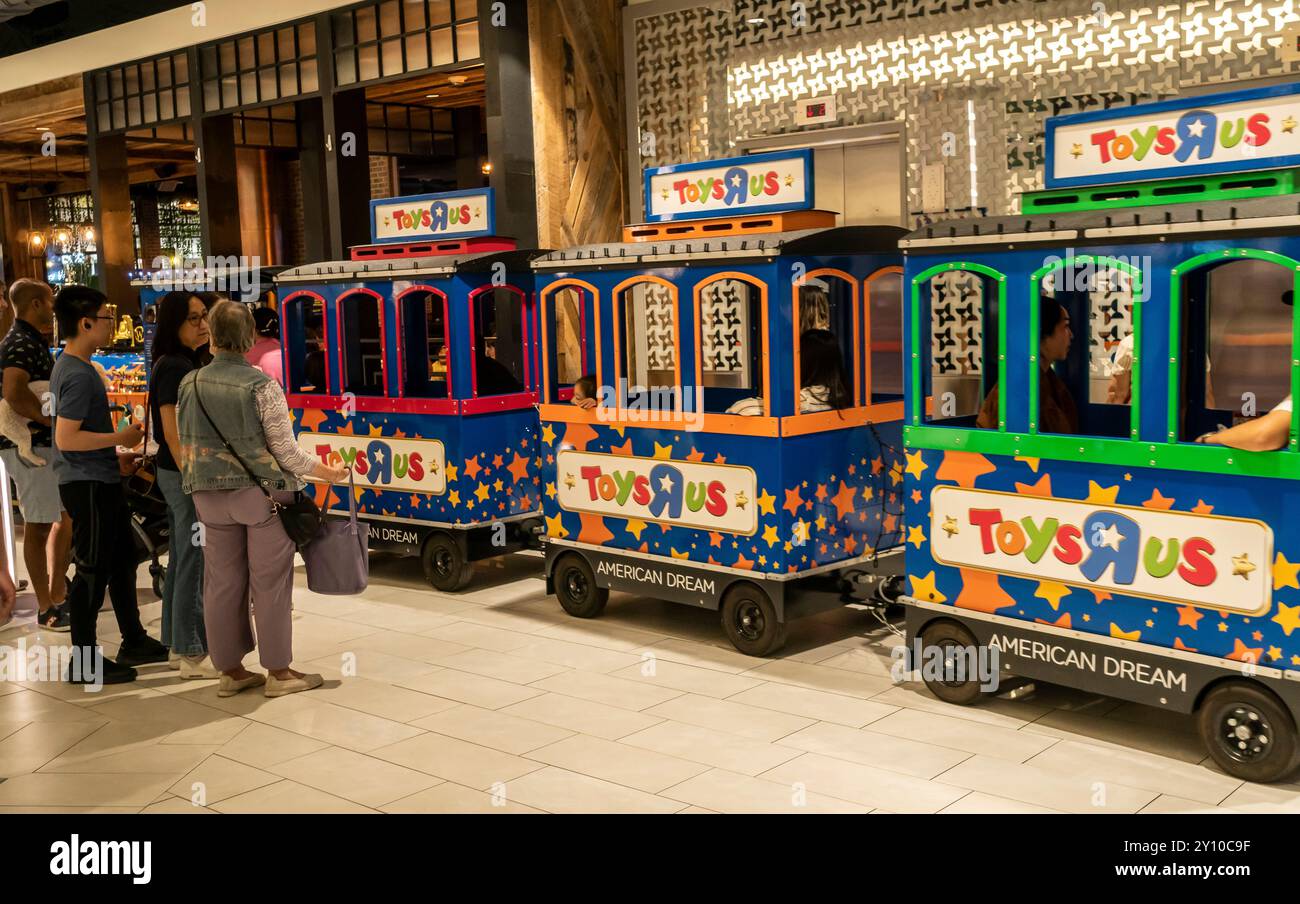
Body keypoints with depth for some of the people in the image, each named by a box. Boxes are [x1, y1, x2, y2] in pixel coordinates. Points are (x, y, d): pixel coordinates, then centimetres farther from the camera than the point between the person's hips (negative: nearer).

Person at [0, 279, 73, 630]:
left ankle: (57, 595, 27)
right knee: (38, 524, -3)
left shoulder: (32, 341, 17)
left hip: (45, 444, 11)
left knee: (65, 516, 17)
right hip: (31, 446, -11)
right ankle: (47, 609, 5)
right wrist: (55, 421, -25)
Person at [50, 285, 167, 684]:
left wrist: (115, 454, 18)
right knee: (93, 569, -3)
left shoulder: (70, 367, 12)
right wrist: (120, 438, -18)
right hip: (89, 485, -10)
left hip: (99, 480, 10)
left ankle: (134, 642, 28)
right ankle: (84, 662, 7)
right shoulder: (79, 375, -20)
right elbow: (66, 438, -26)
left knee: (122, 559, 17)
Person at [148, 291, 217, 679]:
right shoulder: (174, 368, -16)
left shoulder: (184, 363, 13)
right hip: (184, 474, -10)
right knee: (194, 563, -4)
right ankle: (193, 654, 4)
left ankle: (179, 645, 24)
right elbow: (173, 433, -20)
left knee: (181, 560, 15)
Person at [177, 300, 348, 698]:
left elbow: (185, 446, 9)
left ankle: (230, 670, 20)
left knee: (222, 583, 11)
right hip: (262, 494, -4)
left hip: (211, 497, 4)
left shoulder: (190, 384, 1)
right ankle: (278, 672, 10)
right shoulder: (261, 385, -12)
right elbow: (285, 449, -10)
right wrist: (325, 471, 5)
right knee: (270, 583, 4)